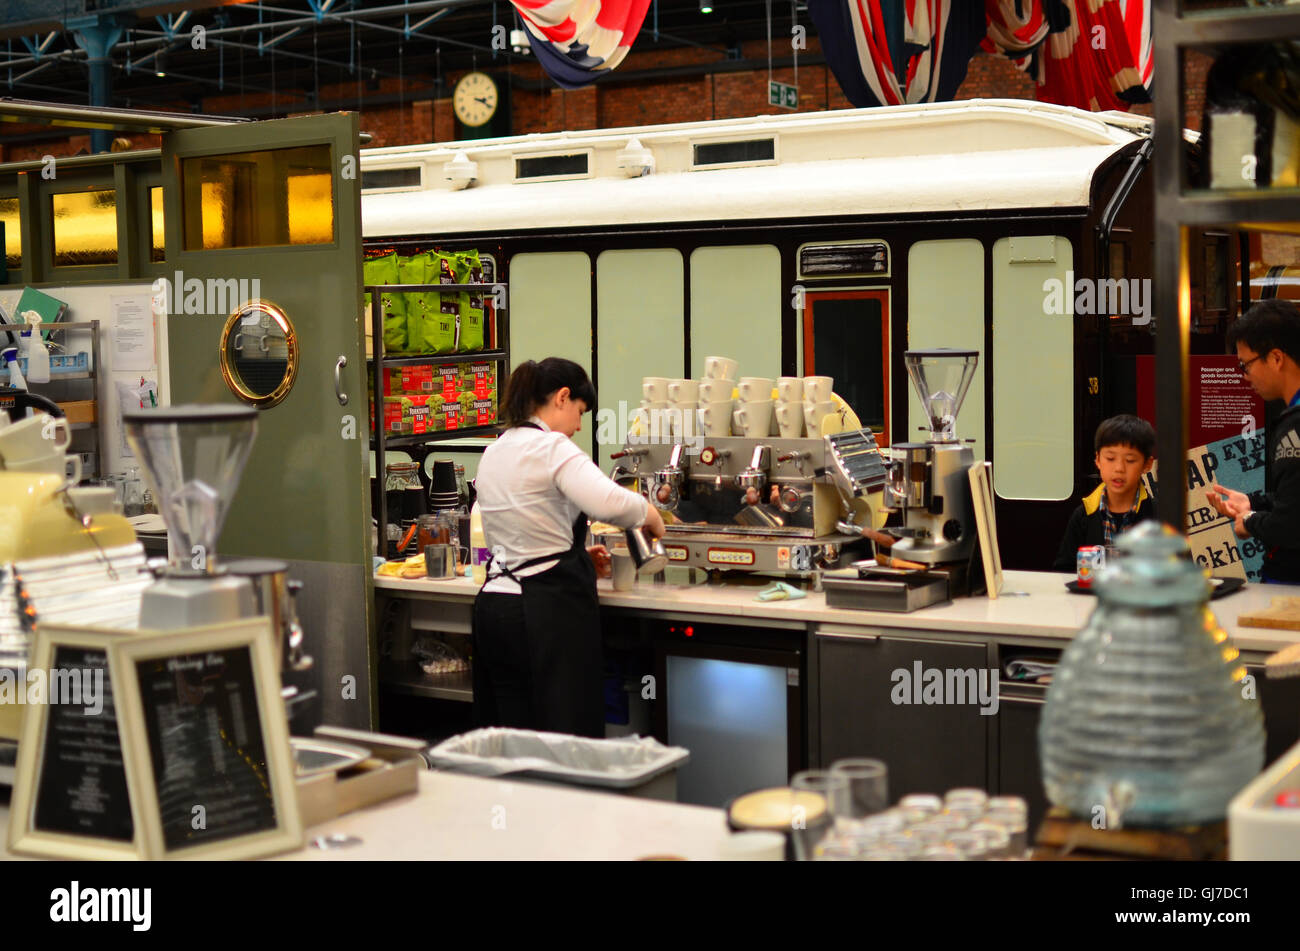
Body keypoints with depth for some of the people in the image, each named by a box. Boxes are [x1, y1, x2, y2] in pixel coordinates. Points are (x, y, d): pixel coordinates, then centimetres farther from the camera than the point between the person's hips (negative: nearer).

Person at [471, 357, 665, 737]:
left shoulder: (493, 453, 16)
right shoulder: (551, 447, -11)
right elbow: (609, 502, -27)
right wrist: (651, 515, -9)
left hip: (493, 604, 9)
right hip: (549, 610, -8)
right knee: (566, 736, -4)